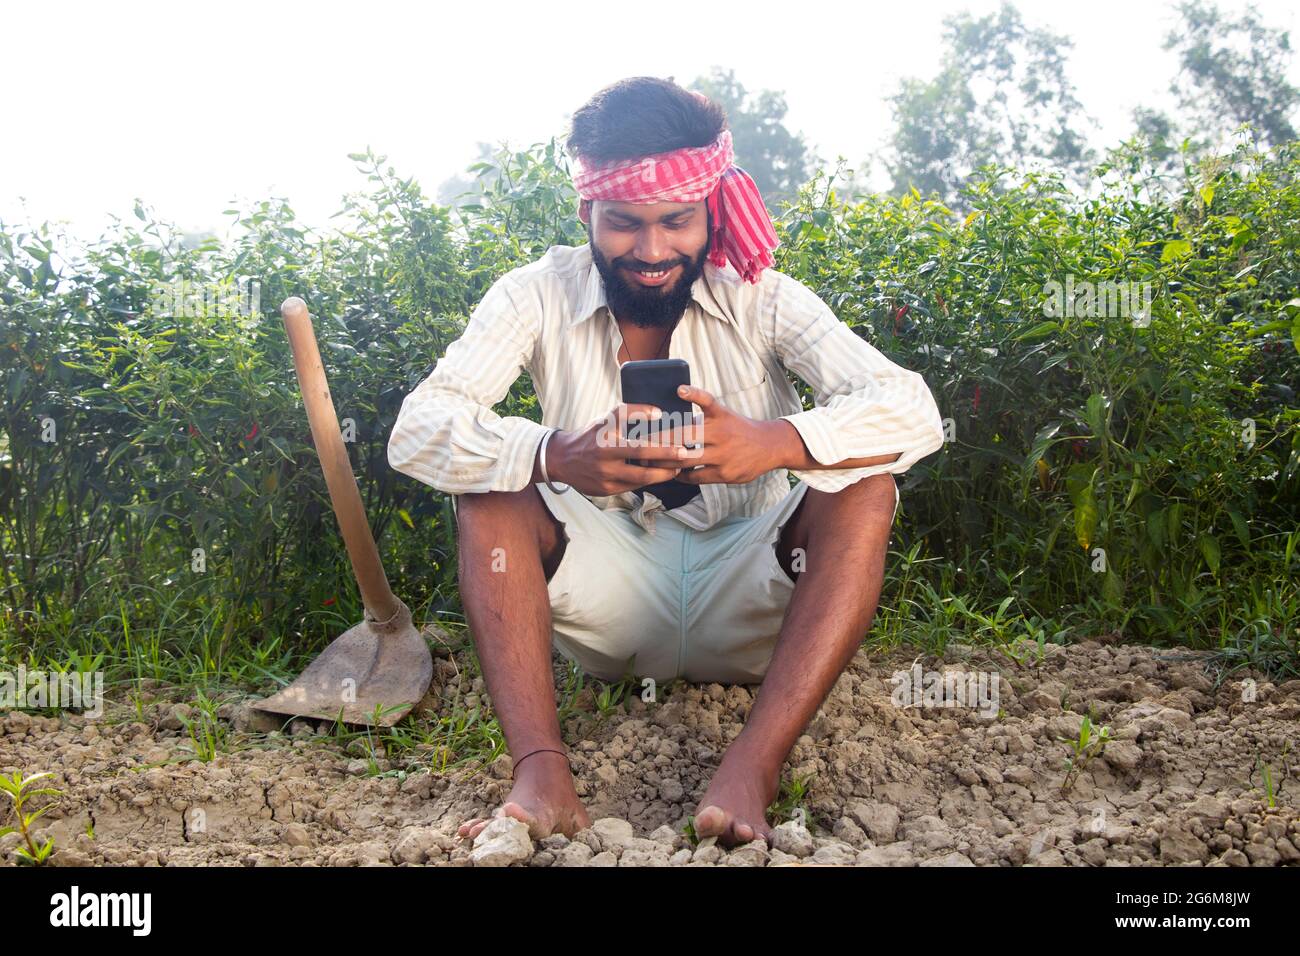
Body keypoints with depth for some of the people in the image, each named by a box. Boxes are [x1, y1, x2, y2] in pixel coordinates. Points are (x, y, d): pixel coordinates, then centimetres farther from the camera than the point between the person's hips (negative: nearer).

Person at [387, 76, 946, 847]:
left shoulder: (760, 299, -7)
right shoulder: (539, 297, -7)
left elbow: (914, 410, -21)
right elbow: (417, 431, -21)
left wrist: (772, 442, -42)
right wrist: (556, 457, -41)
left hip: (743, 608, 0)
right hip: (608, 606, 0)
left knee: (864, 489, -24)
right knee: (490, 483, -21)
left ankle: (750, 772, -36)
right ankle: (541, 775, -33)